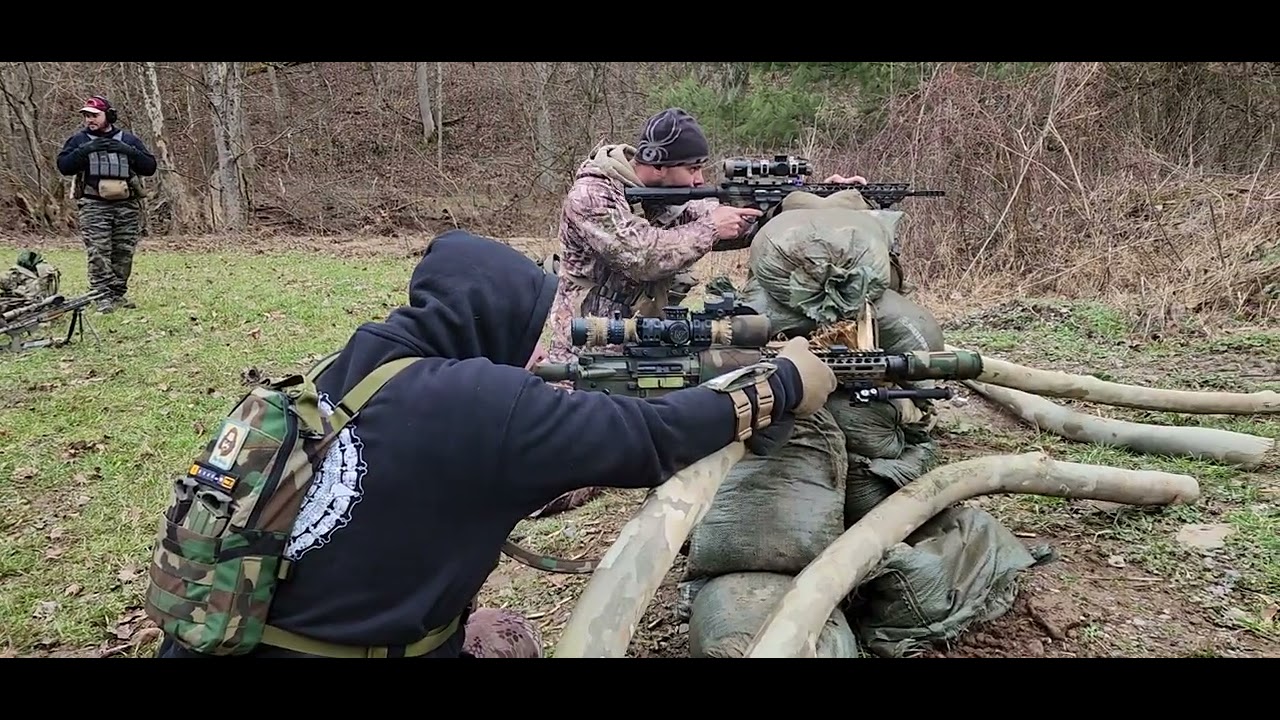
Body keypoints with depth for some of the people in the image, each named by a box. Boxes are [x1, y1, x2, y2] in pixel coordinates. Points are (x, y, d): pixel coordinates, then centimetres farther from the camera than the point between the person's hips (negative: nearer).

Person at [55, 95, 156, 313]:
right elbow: (63, 165, -3)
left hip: (127, 206, 2)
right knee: (98, 253, -10)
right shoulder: (79, 140, 10)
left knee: (124, 253, 4)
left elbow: (150, 167, 5)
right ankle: (103, 297, -9)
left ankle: (119, 294, 14)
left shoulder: (128, 140, 13)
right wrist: (86, 150, -12)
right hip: (94, 207, -2)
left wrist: (128, 151, -8)